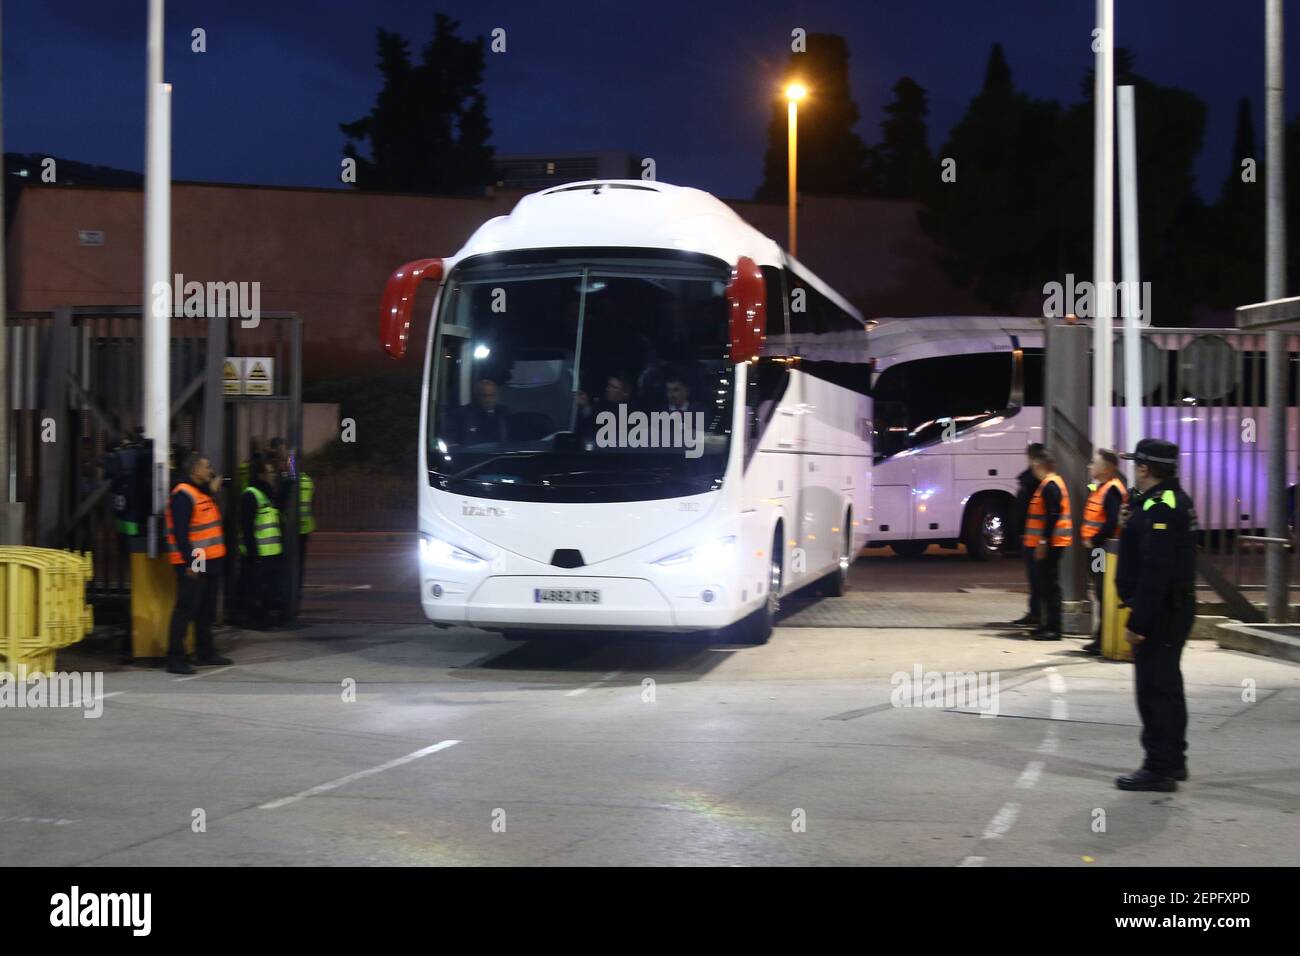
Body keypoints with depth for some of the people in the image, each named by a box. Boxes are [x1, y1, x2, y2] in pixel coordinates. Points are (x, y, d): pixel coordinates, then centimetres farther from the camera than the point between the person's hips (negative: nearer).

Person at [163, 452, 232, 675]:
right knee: (185, 611, -8)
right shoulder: (183, 495, -14)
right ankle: (175, 659, -5)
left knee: (206, 610, 17)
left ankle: (205, 652, 29)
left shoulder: (203, 493, 17)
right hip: (193, 565, -10)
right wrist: (190, 562, -23)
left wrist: (213, 493, 18)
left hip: (209, 563, 10)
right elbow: (180, 532, -20)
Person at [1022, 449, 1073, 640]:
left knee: (1050, 585, -9)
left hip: (1049, 544, -10)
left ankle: (1054, 628, -8)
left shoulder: (1050, 485, -16)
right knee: (1045, 584, 15)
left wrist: (1044, 541, -23)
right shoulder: (1049, 483, 17)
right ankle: (1049, 625, 21)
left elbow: (1053, 515, -23)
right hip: (1048, 543, 10)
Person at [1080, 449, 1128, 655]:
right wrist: (1085, 538, 11)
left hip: (1103, 549, -10)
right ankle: (1099, 638, 21)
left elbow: (1112, 523, -22)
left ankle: (1102, 640, -5)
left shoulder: (1113, 490, -14)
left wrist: (1094, 541, -16)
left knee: (1103, 595, -7)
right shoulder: (1097, 487, 17)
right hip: (1093, 548, 10)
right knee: (1099, 594, 14)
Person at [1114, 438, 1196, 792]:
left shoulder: (1159, 509, -21)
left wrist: (1138, 620, -24)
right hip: (1177, 607, 11)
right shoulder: (1176, 500, 12)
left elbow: (1155, 572, -26)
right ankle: (1173, 761, 28)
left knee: (1154, 688, -6)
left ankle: (1159, 769, -2)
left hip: (1159, 612, -11)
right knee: (1167, 684, 18)